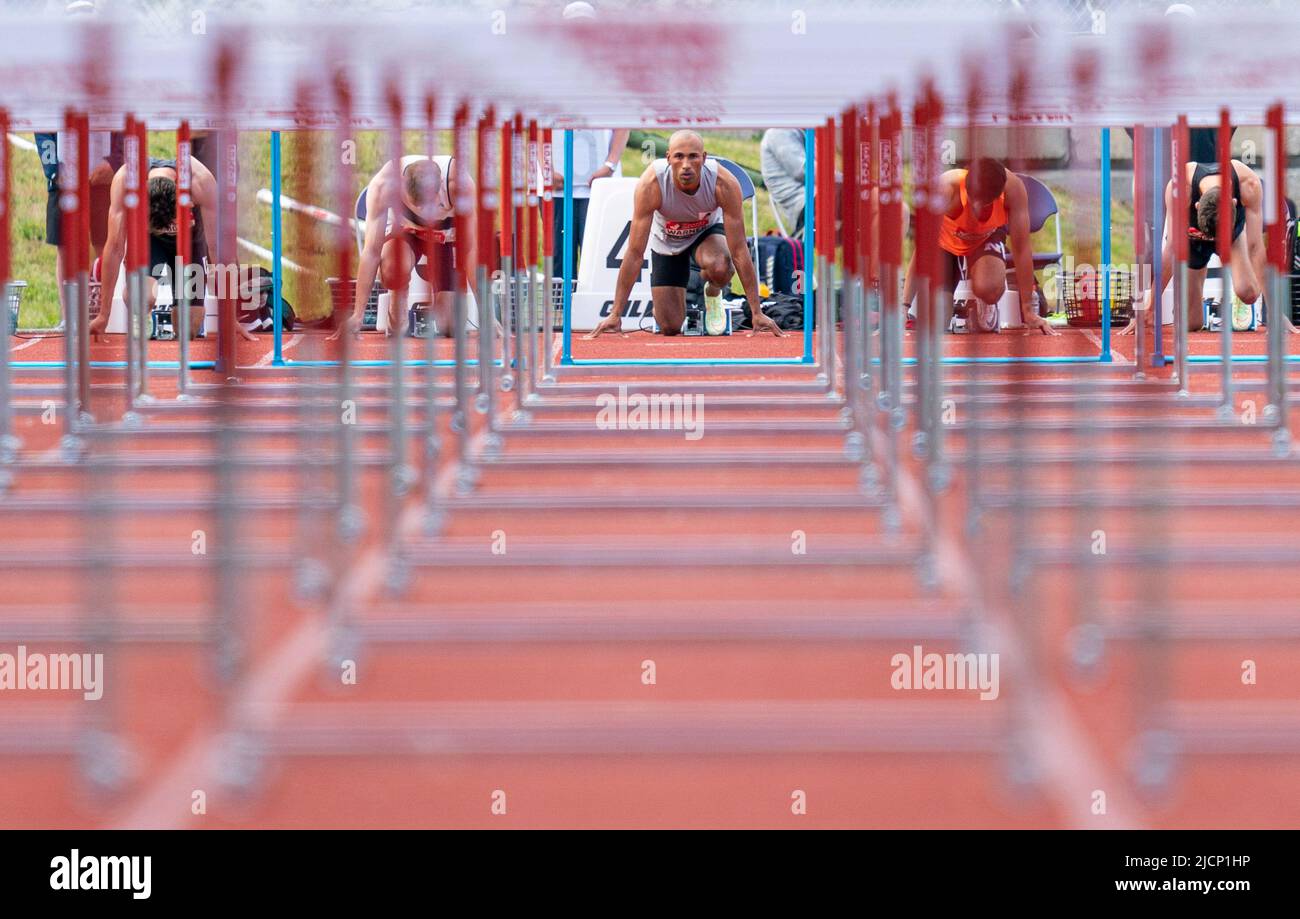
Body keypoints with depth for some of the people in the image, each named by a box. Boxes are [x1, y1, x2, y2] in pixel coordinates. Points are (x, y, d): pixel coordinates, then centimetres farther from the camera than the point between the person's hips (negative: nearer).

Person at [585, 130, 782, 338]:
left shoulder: (724, 184, -36)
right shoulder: (651, 185, -37)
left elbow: (739, 250, -30)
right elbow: (635, 253, -32)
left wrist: (757, 313, -31)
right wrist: (615, 315, -33)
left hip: (707, 231, 0)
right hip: (666, 241, 0)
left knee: (719, 268, -36)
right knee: (670, 328, -5)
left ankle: (713, 293, 2)